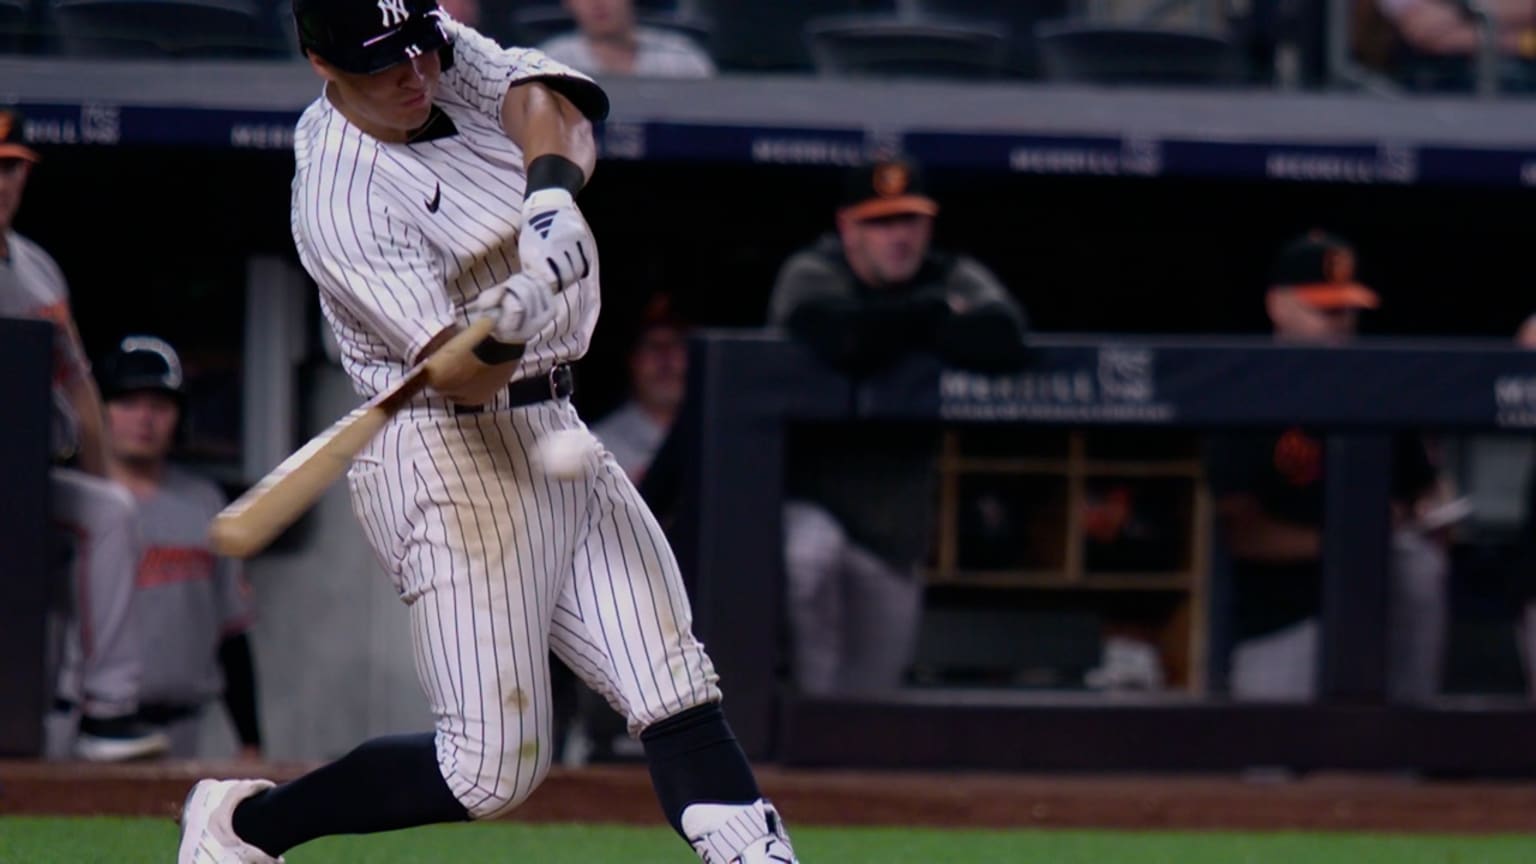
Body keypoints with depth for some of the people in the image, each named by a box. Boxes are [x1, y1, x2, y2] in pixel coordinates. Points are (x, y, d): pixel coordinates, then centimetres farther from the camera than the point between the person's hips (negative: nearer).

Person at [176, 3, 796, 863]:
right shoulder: (339, 201, -19)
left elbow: (553, 102, -15)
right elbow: (457, 374, -26)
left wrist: (553, 190, -36)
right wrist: (506, 327, -48)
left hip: (553, 436, 8)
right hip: (448, 460, -8)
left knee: (679, 694, -3)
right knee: (495, 766, -7)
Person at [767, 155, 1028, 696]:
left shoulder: (955, 278, 2)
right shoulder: (813, 275, -6)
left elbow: (1002, 340, -22)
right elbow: (839, 338, -31)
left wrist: (887, 329, -20)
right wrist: (933, 313, -16)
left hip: (894, 526, 4)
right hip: (808, 503, -4)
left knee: (873, 688, 7)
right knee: (808, 555, -38)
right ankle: (816, 703, -23)